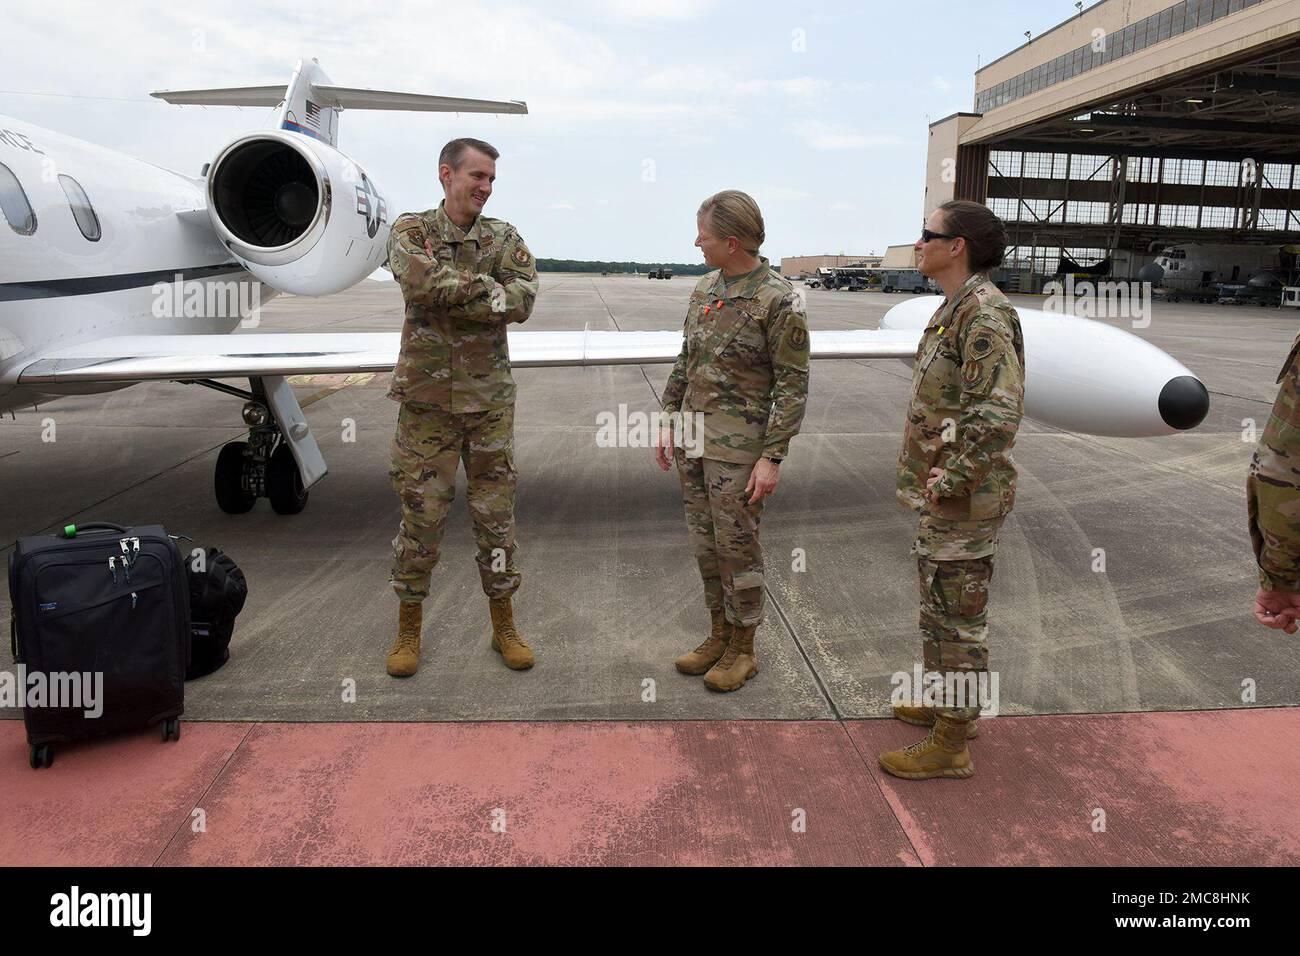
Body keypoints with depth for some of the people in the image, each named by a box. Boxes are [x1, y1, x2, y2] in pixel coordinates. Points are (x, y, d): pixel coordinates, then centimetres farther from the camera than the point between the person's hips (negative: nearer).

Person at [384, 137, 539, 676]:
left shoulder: (504, 238, 5)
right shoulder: (412, 230, 0)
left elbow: (523, 301, -13)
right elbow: (420, 282, -22)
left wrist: (449, 295, -16)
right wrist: (487, 287, -14)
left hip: (490, 399, 2)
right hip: (427, 400, -2)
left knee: (496, 518, 8)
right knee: (420, 520, 5)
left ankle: (504, 628, 23)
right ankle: (408, 632, 22)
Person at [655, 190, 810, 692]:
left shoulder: (778, 300, -12)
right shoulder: (704, 289, 9)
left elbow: (792, 385, -12)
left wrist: (772, 457, -16)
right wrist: (670, 421, 13)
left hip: (738, 446, -7)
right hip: (693, 440, 7)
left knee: (736, 547, 3)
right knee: (705, 543, 14)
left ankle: (743, 649, 20)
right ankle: (718, 636, 30)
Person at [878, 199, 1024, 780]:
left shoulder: (984, 313, -20)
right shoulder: (958, 309, 13)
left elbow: (999, 413, -30)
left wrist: (951, 480, -23)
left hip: (962, 497, -10)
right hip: (943, 492, 10)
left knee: (955, 613, -1)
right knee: (941, 598, 21)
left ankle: (950, 746, 12)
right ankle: (952, 705, 39)